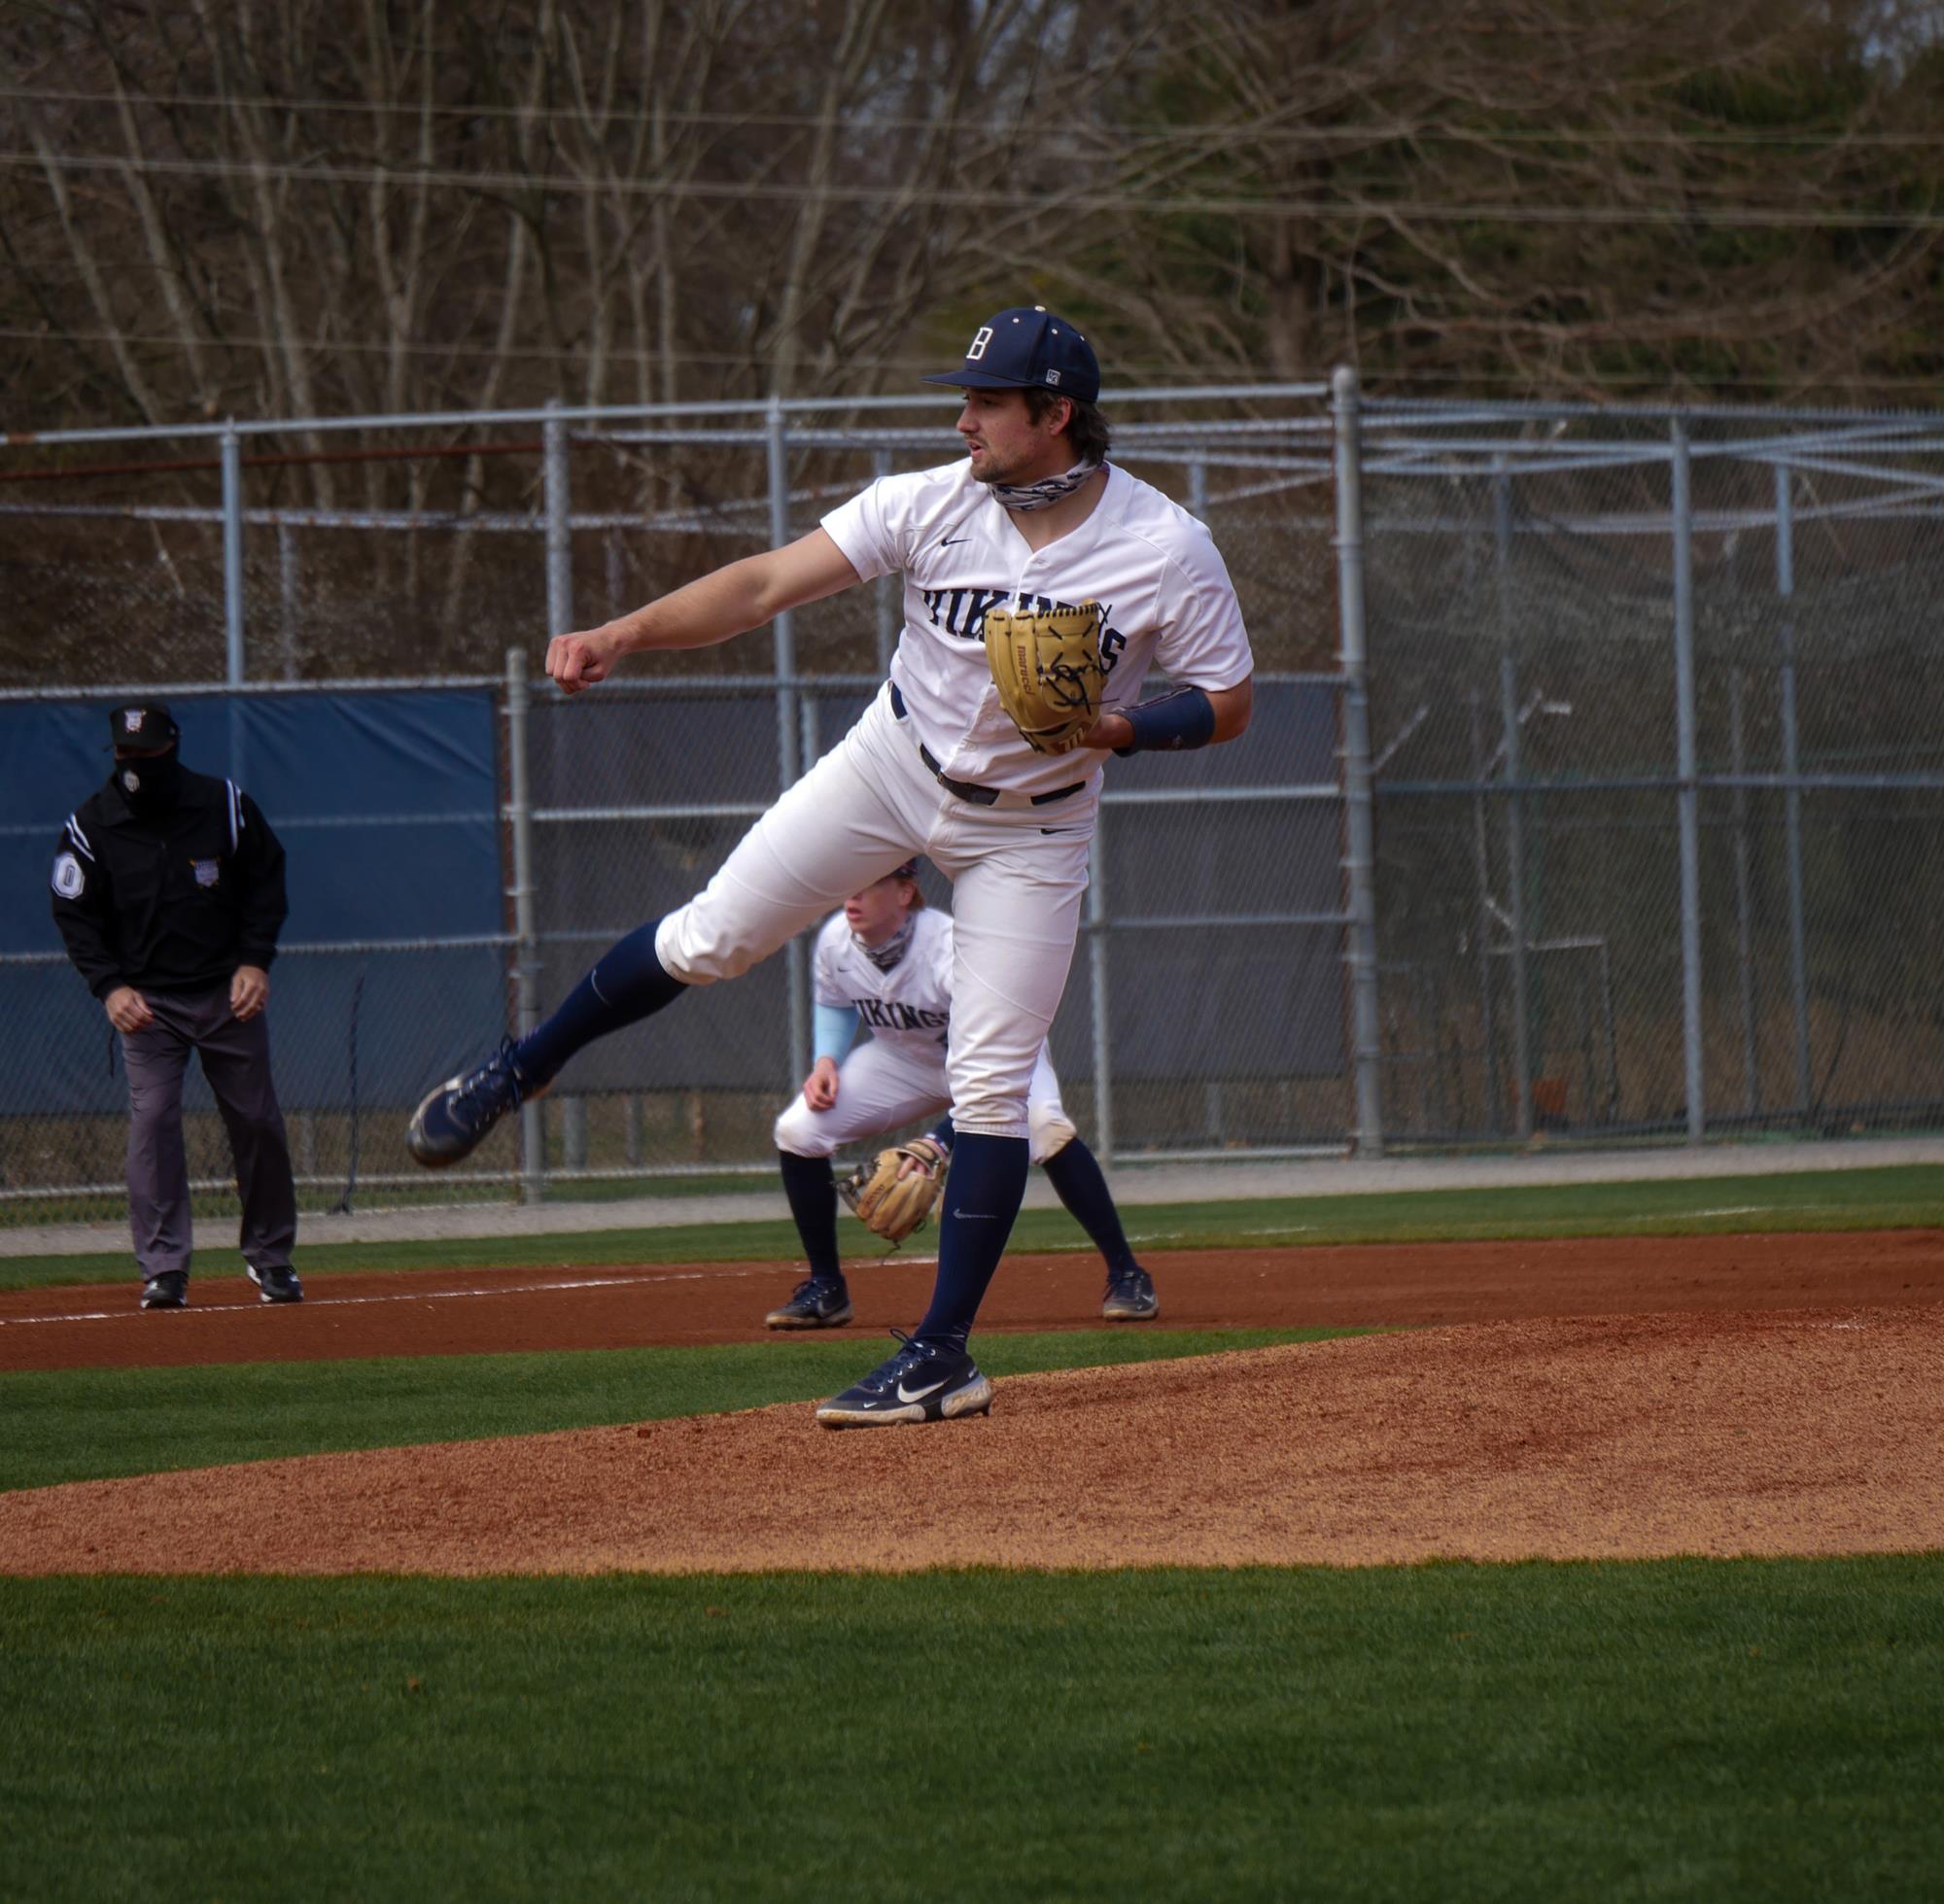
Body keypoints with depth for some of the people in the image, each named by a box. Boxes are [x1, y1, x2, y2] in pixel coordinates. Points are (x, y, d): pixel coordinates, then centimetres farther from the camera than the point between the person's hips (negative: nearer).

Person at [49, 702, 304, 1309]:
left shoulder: (225, 806, -3)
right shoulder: (90, 825, -6)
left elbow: (266, 883, 6)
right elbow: (76, 915, -1)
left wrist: (255, 961, -6)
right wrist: (111, 986, -15)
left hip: (228, 991, 1)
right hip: (147, 1001, -1)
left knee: (257, 1121, 5)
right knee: (152, 1119, -13)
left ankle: (269, 1256, 21)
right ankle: (163, 1269, -11)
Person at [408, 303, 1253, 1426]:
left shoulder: (1168, 550, -21)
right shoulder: (933, 504, -16)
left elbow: (1229, 702, -12)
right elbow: (770, 583, -20)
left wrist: (1121, 730, -31)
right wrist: (625, 635, -33)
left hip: (1030, 826, -2)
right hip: (896, 765, 2)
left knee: (991, 1083, -7)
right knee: (709, 940, -3)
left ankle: (944, 1357, -1)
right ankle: (519, 1070, 21)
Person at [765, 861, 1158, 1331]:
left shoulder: (950, 949, -38)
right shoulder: (835, 941, -19)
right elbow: (835, 1005, 5)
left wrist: (941, 1143, -55)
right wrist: (826, 1061, -16)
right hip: (903, 1057, 5)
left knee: (1046, 1127, -35)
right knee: (797, 1130, -12)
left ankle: (1125, 1275, -23)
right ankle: (824, 1289, 4)